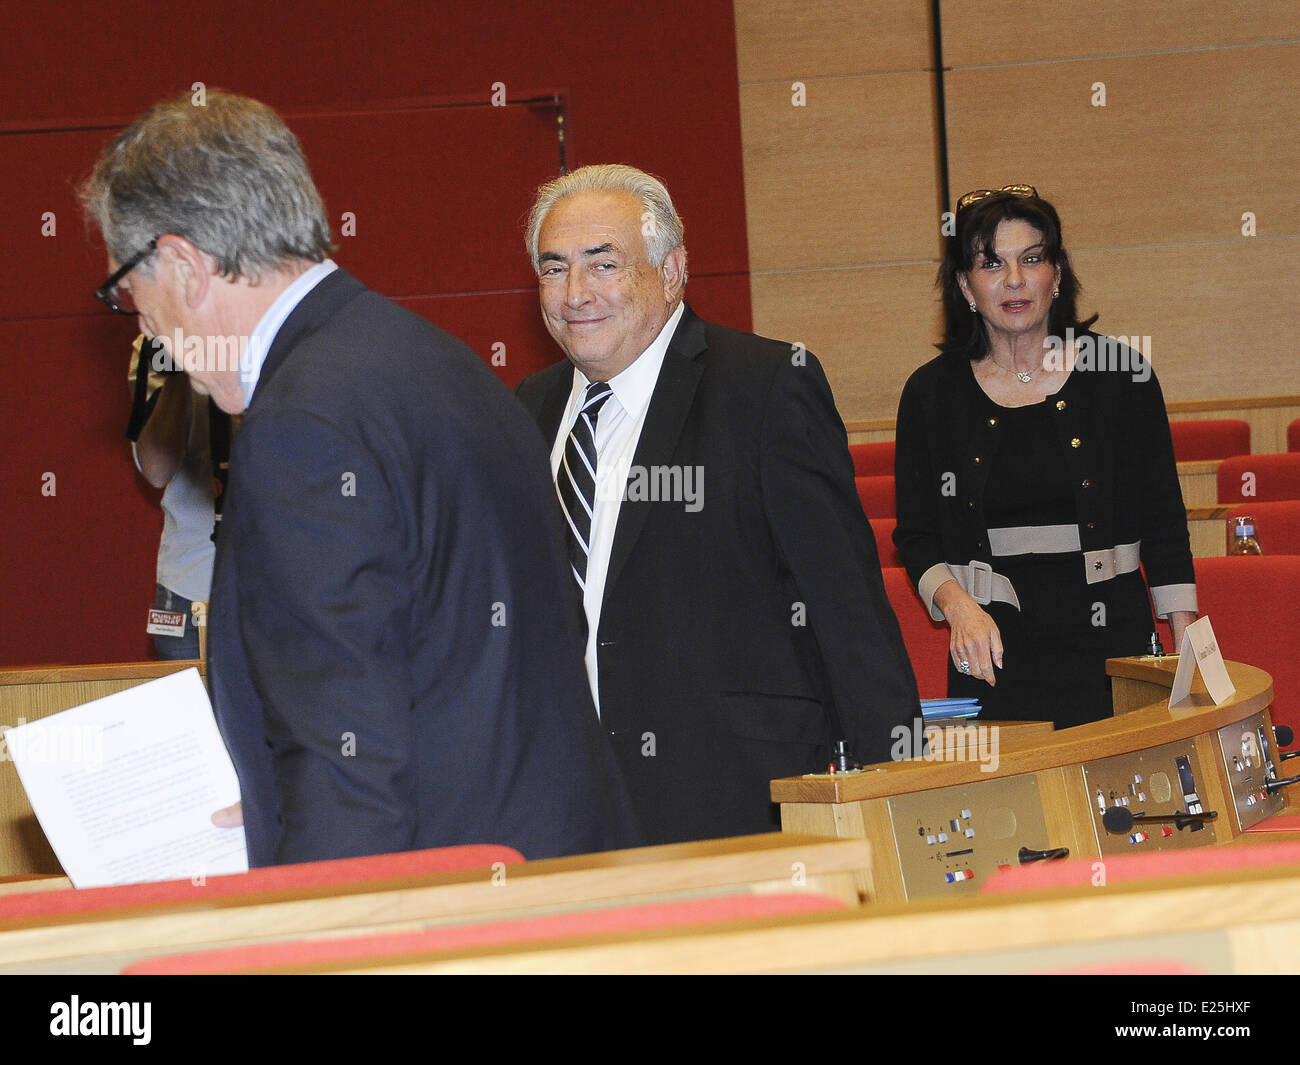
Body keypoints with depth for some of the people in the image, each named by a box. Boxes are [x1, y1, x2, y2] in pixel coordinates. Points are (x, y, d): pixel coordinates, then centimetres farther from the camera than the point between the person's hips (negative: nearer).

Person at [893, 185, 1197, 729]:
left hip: (1113, 647, 0)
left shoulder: (1121, 375, 3)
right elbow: (916, 536, 8)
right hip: (992, 662, 0)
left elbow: (1164, 526, 6)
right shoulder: (931, 393, 4)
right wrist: (957, 604, -12)